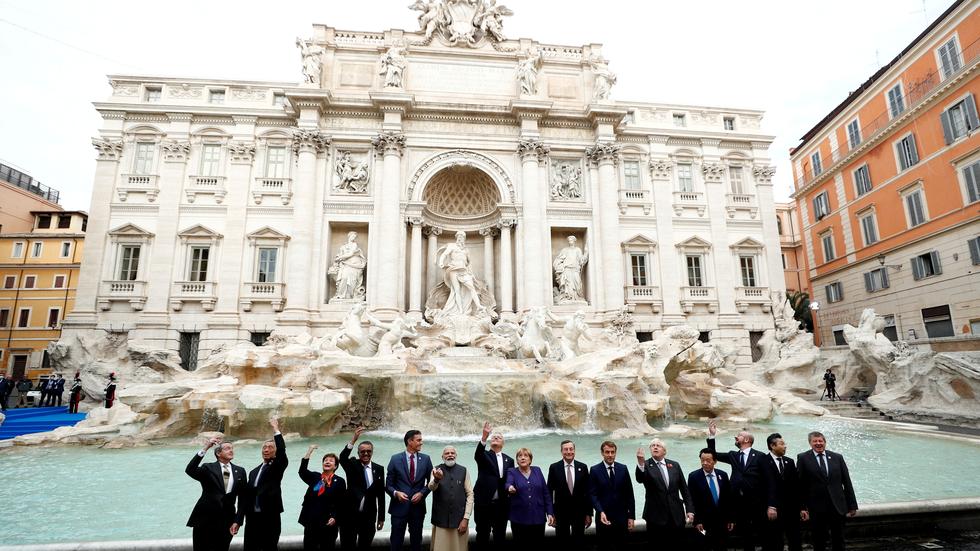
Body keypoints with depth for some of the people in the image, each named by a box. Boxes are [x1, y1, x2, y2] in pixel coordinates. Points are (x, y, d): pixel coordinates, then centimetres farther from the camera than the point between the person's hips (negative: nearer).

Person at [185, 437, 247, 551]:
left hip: (226, 522, 2)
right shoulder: (208, 468, -1)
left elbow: (242, 499, 6)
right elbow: (190, 470, -22)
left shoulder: (240, 472, 6)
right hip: (204, 520, -2)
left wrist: (238, 521, -2)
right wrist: (205, 448, -29)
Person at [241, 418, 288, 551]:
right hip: (253, 517, 6)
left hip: (270, 516, -6)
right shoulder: (254, 472, 18)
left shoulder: (278, 466, 0)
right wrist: (246, 514, 9)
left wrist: (275, 429, -21)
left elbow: (282, 451, -19)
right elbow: (248, 494, 19)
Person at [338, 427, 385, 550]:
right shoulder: (352, 465, -2)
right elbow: (342, 458, -25)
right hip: (350, 515, -2)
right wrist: (353, 440, -40)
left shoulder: (379, 469, 2)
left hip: (369, 516, 2)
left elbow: (381, 495, 5)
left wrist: (381, 517, 4)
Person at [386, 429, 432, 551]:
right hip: (399, 506, -2)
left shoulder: (426, 459, 2)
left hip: (418, 507, 2)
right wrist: (396, 493, -19)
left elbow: (430, 482, 6)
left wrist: (422, 493, -10)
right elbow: (388, 484, -1)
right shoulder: (395, 459, -4)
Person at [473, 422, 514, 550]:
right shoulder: (484, 455, 0)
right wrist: (484, 436, -40)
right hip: (484, 502, -3)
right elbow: (477, 454, -24)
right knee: (483, 535, 6)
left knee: (500, 535, 10)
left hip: (502, 504, 3)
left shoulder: (509, 460, 11)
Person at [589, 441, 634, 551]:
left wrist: (631, 516, 2)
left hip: (621, 517, 2)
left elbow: (629, 494, 6)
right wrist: (601, 512, -20)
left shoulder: (623, 468, 4)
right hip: (604, 517, -2)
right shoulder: (595, 470, -3)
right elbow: (592, 494, -7)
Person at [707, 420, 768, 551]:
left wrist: (768, 503, -8)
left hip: (756, 502, -4)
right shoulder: (733, 455, 9)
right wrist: (712, 435, 0)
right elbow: (714, 455, 10)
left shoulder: (760, 456, -4)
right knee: (744, 535, 12)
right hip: (739, 502, 4)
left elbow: (767, 480, -5)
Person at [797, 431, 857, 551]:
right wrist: (802, 507, -9)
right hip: (816, 508, -2)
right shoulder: (803, 458, -4)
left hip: (838, 506, 2)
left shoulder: (837, 457, 4)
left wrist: (852, 505, 4)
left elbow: (847, 482, 6)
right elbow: (800, 485, -5)